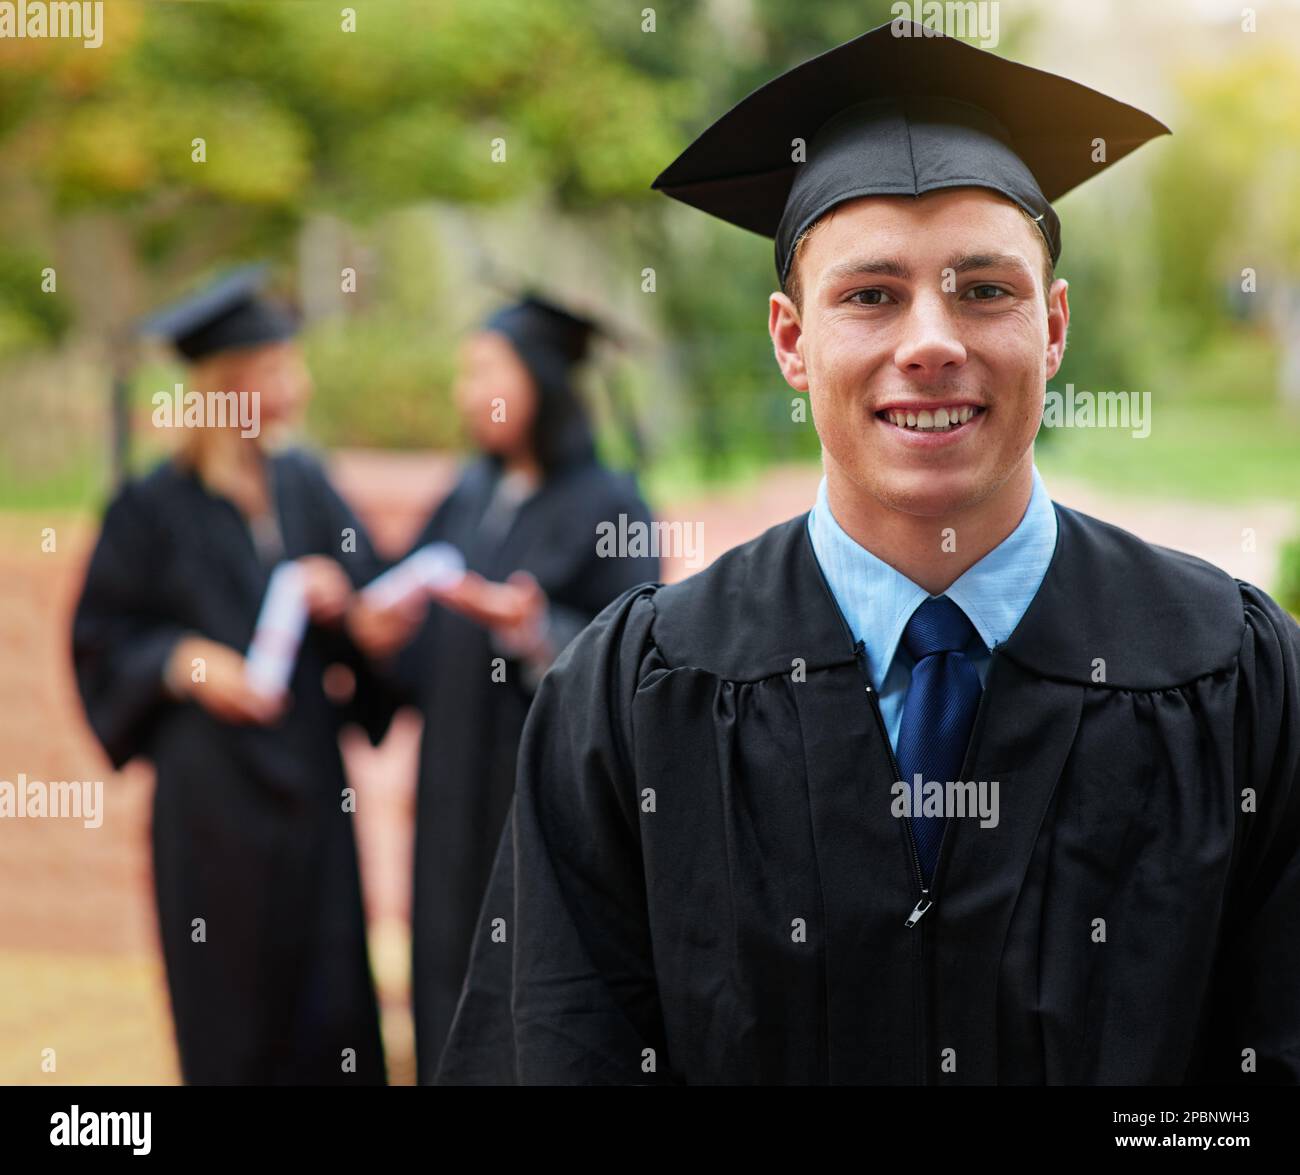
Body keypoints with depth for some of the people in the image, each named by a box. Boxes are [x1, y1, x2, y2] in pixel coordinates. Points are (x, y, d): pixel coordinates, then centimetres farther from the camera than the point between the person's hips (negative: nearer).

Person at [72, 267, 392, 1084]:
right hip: (213, 793, -4)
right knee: (233, 1018, 1)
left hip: (307, 782, 4)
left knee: (333, 1006, 3)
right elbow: (101, 639, -1)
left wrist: (342, 599, -9)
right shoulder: (155, 510, -6)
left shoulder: (303, 483, 7)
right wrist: (182, 662, -17)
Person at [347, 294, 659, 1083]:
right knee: (458, 1002, 8)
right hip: (461, 802, 7)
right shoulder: (471, 498, 11)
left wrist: (539, 634, -27)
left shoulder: (608, 507, -9)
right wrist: (392, 636, -3)